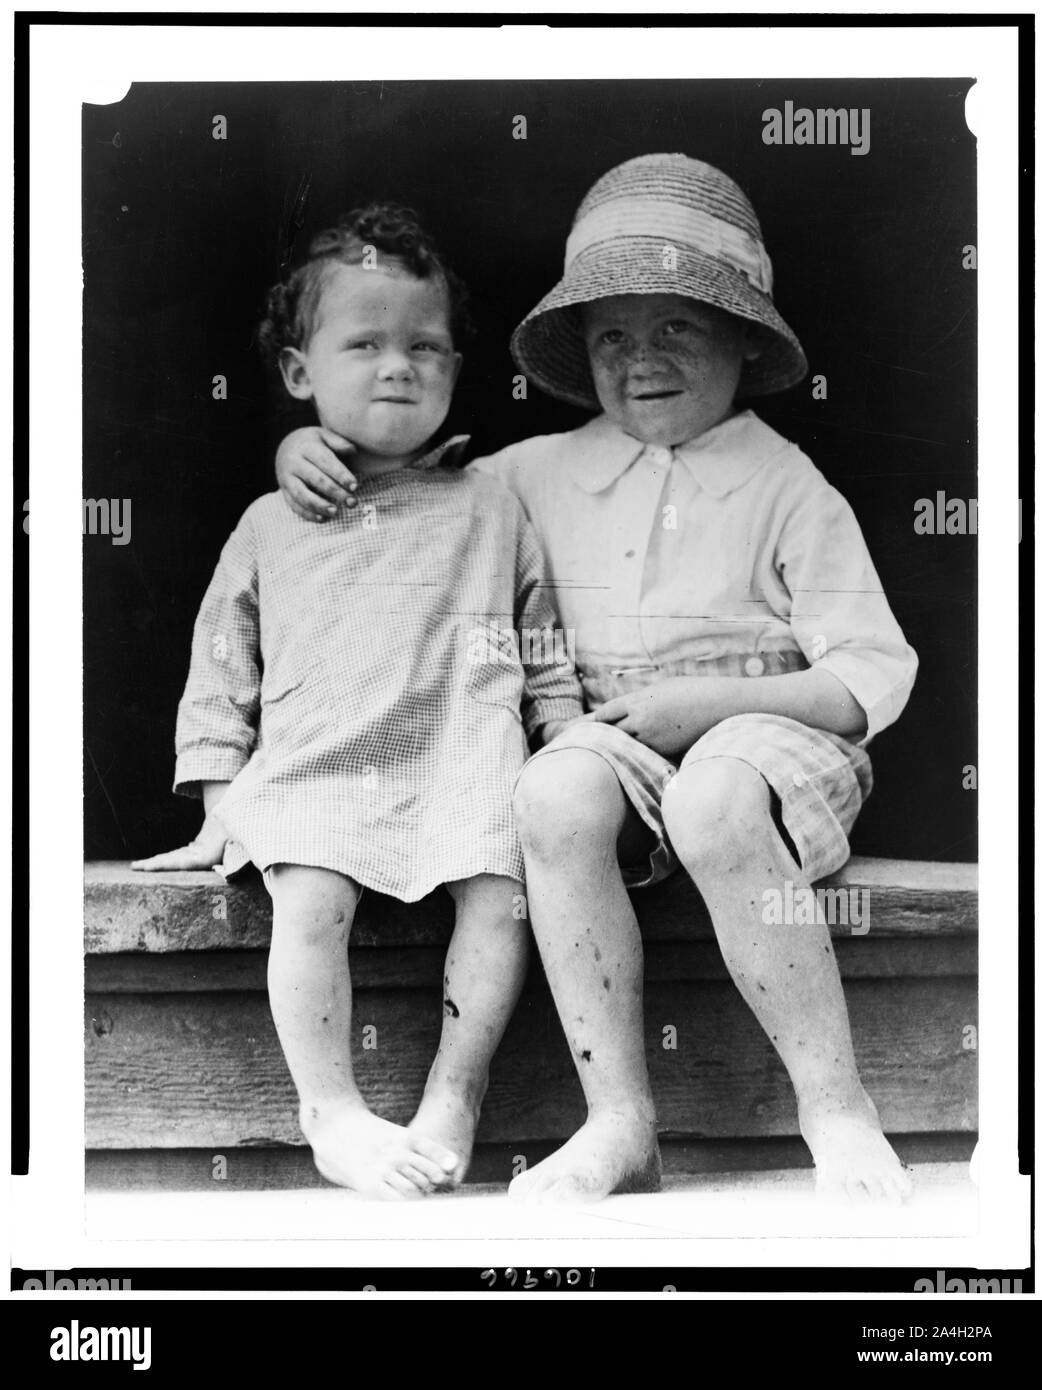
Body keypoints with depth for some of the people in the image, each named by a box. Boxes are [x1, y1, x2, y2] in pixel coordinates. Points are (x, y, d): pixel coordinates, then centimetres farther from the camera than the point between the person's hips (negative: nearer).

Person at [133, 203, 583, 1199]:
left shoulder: (490, 512, 14)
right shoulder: (270, 526, 15)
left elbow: (547, 662, 16)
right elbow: (220, 672, 15)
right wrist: (219, 808, 7)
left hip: (464, 765, 0)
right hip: (310, 771, 0)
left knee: (496, 892, -24)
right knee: (308, 901, -26)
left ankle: (453, 1098, -9)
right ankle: (332, 1116, -14)